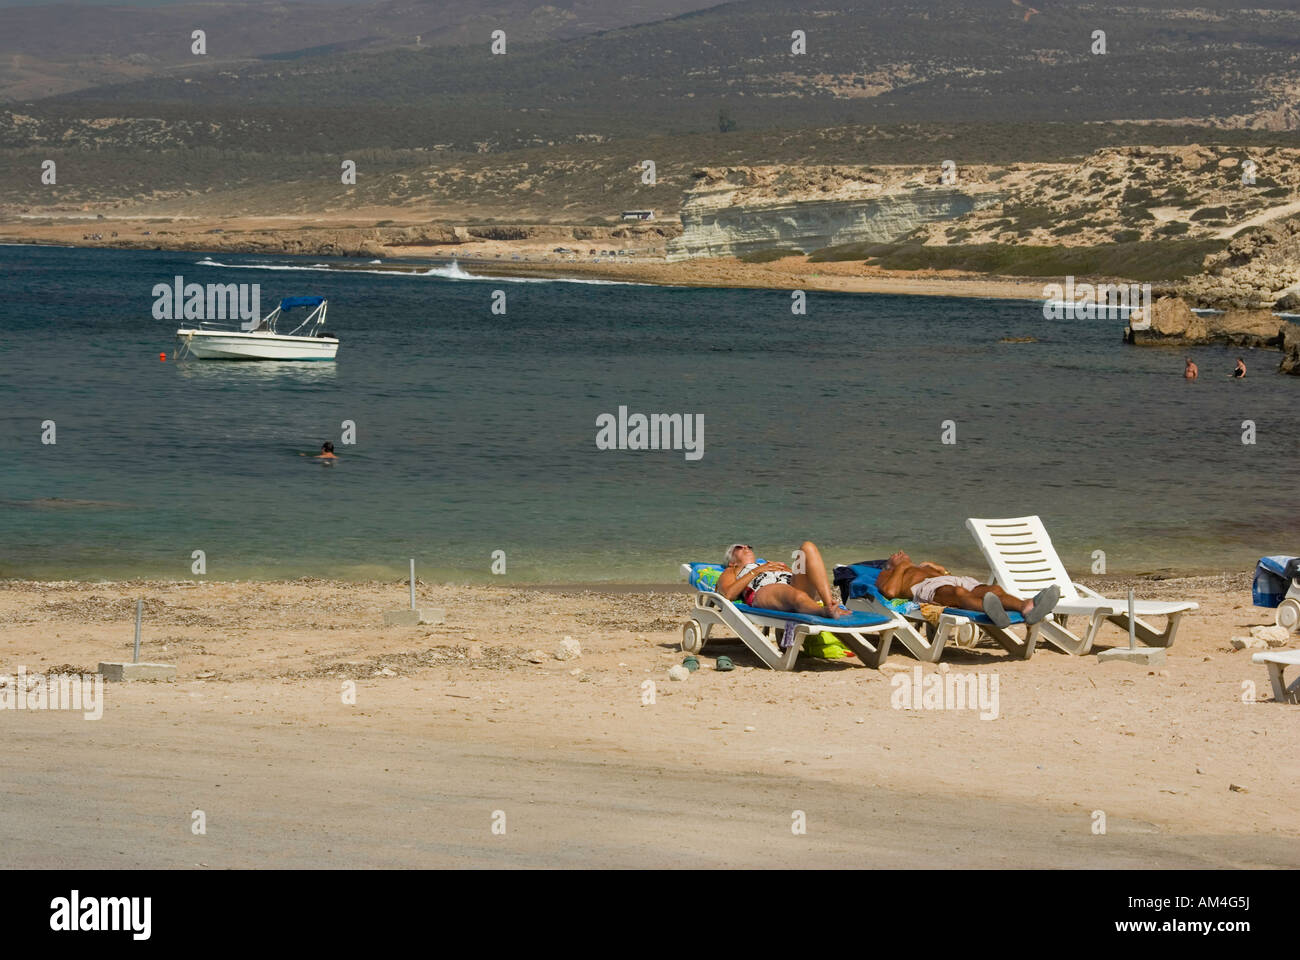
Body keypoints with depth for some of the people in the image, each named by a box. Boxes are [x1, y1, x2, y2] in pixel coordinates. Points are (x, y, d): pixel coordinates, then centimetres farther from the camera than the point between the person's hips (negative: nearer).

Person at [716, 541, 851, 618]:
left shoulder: (774, 566, 48)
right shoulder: (731, 572, 36)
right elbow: (727, 594, 10)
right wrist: (756, 571, 7)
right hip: (764, 592, -5)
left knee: (808, 547, -21)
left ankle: (830, 604, -42)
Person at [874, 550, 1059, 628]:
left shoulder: (925, 567, 50)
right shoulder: (886, 575, 36)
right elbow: (890, 591, 10)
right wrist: (901, 567, 19)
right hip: (928, 588, -6)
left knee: (995, 590, -28)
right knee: (959, 592, -43)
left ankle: (1027, 607, -61)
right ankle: (990, 610, -77)